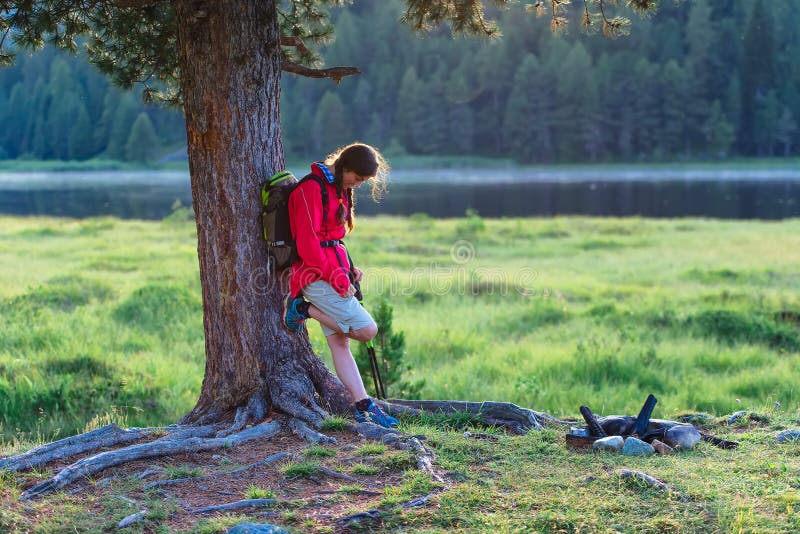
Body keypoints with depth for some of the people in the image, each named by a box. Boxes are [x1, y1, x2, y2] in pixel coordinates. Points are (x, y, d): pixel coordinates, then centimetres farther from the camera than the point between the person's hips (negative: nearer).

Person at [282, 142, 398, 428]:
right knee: (367, 329, -10)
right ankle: (303, 310, -1)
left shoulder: (339, 190, 16)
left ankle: (363, 407, 8)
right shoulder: (311, 189, -15)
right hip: (317, 276, -10)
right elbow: (308, 244, -19)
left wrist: (347, 268, 8)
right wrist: (337, 277, -17)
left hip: (331, 274, 10)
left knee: (340, 344, 8)